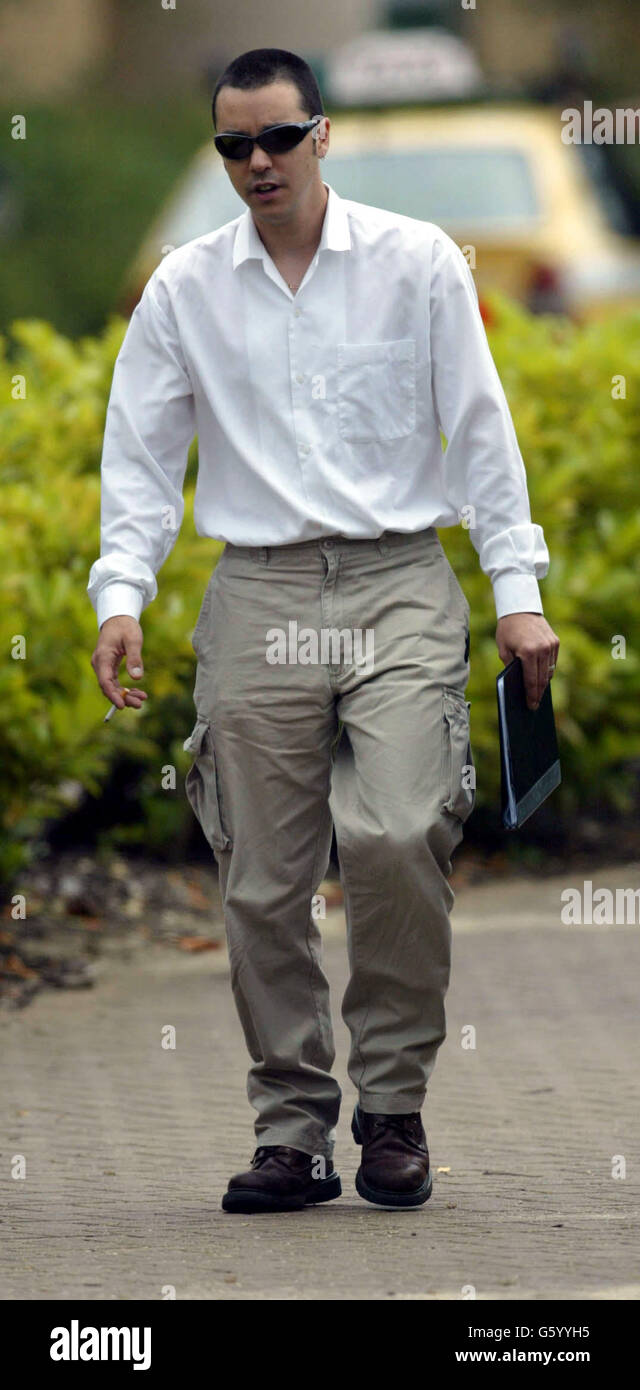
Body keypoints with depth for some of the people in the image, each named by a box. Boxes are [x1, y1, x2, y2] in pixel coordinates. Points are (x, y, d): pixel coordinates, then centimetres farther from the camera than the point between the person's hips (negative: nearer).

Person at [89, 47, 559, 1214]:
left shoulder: (417, 262, 4)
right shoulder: (185, 287, 8)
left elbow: (479, 428, 5)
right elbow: (141, 458, 11)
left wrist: (517, 588, 0)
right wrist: (121, 595, -3)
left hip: (399, 589, -2)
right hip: (258, 595, 2)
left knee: (397, 835, -20)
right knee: (265, 885, -1)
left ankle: (393, 1104, -4)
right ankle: (293, 1133, 9)